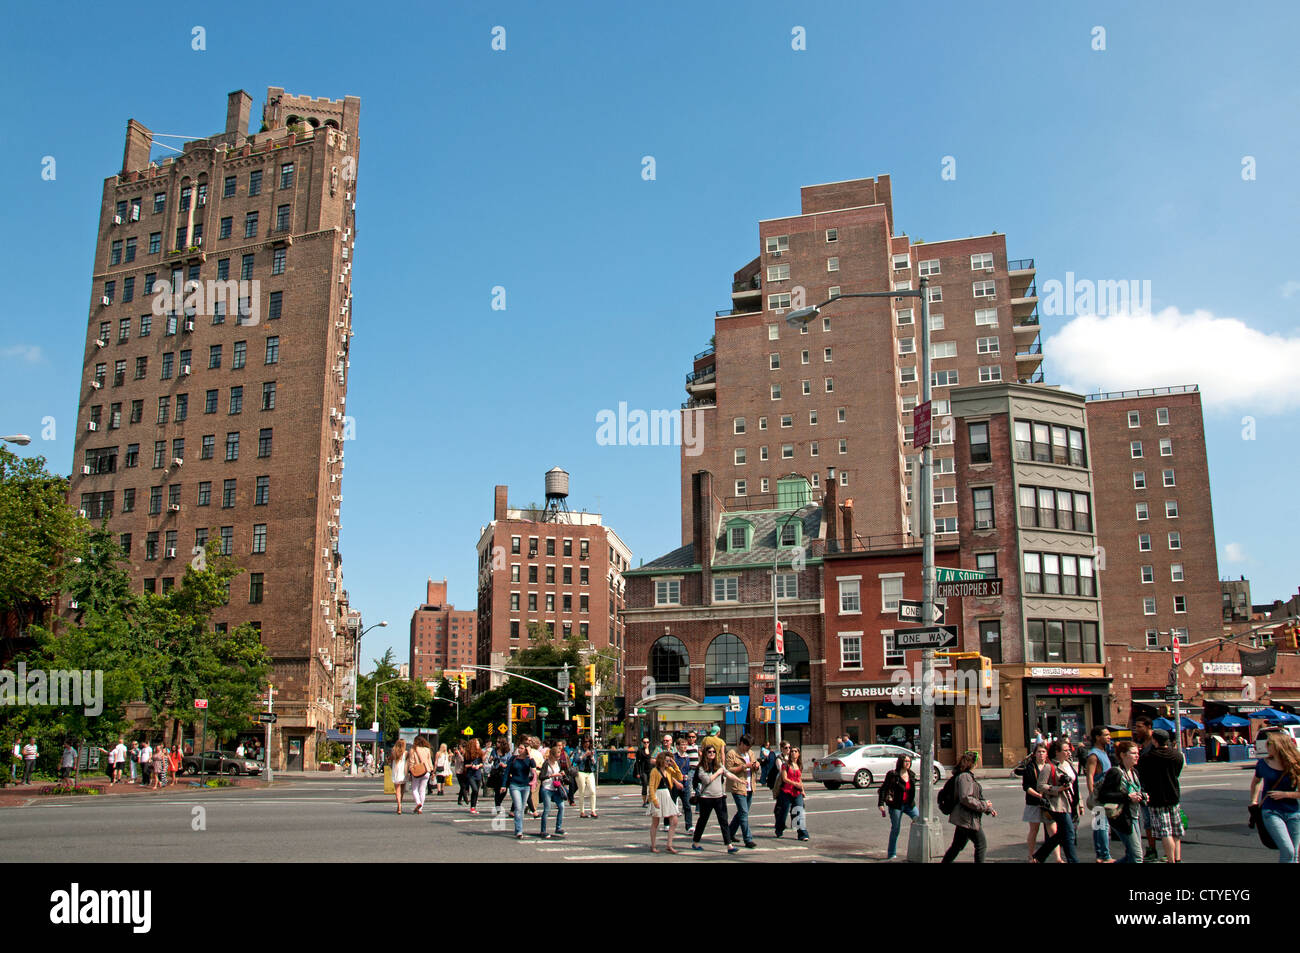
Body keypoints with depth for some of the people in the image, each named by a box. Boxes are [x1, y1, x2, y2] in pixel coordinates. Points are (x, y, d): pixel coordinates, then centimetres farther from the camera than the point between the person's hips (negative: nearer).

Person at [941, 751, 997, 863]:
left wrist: (989, 809, 21)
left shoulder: (969, 776, 17)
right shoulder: (965, 776, -17)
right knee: (981, 845, 0)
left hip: (963, 819, 10)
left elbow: (976, 797, 26)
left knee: (957, 846, 15)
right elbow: (965, 798, -25)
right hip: (968, 819, -10)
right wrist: (984, 805, -17)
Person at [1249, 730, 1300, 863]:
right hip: (1271, 812, -1)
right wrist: (1253, 800, 17)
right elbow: (1256, 781, 20)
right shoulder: (1263, 764, 1)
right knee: (1288, 852, -16)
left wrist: (1284, 794, -14)